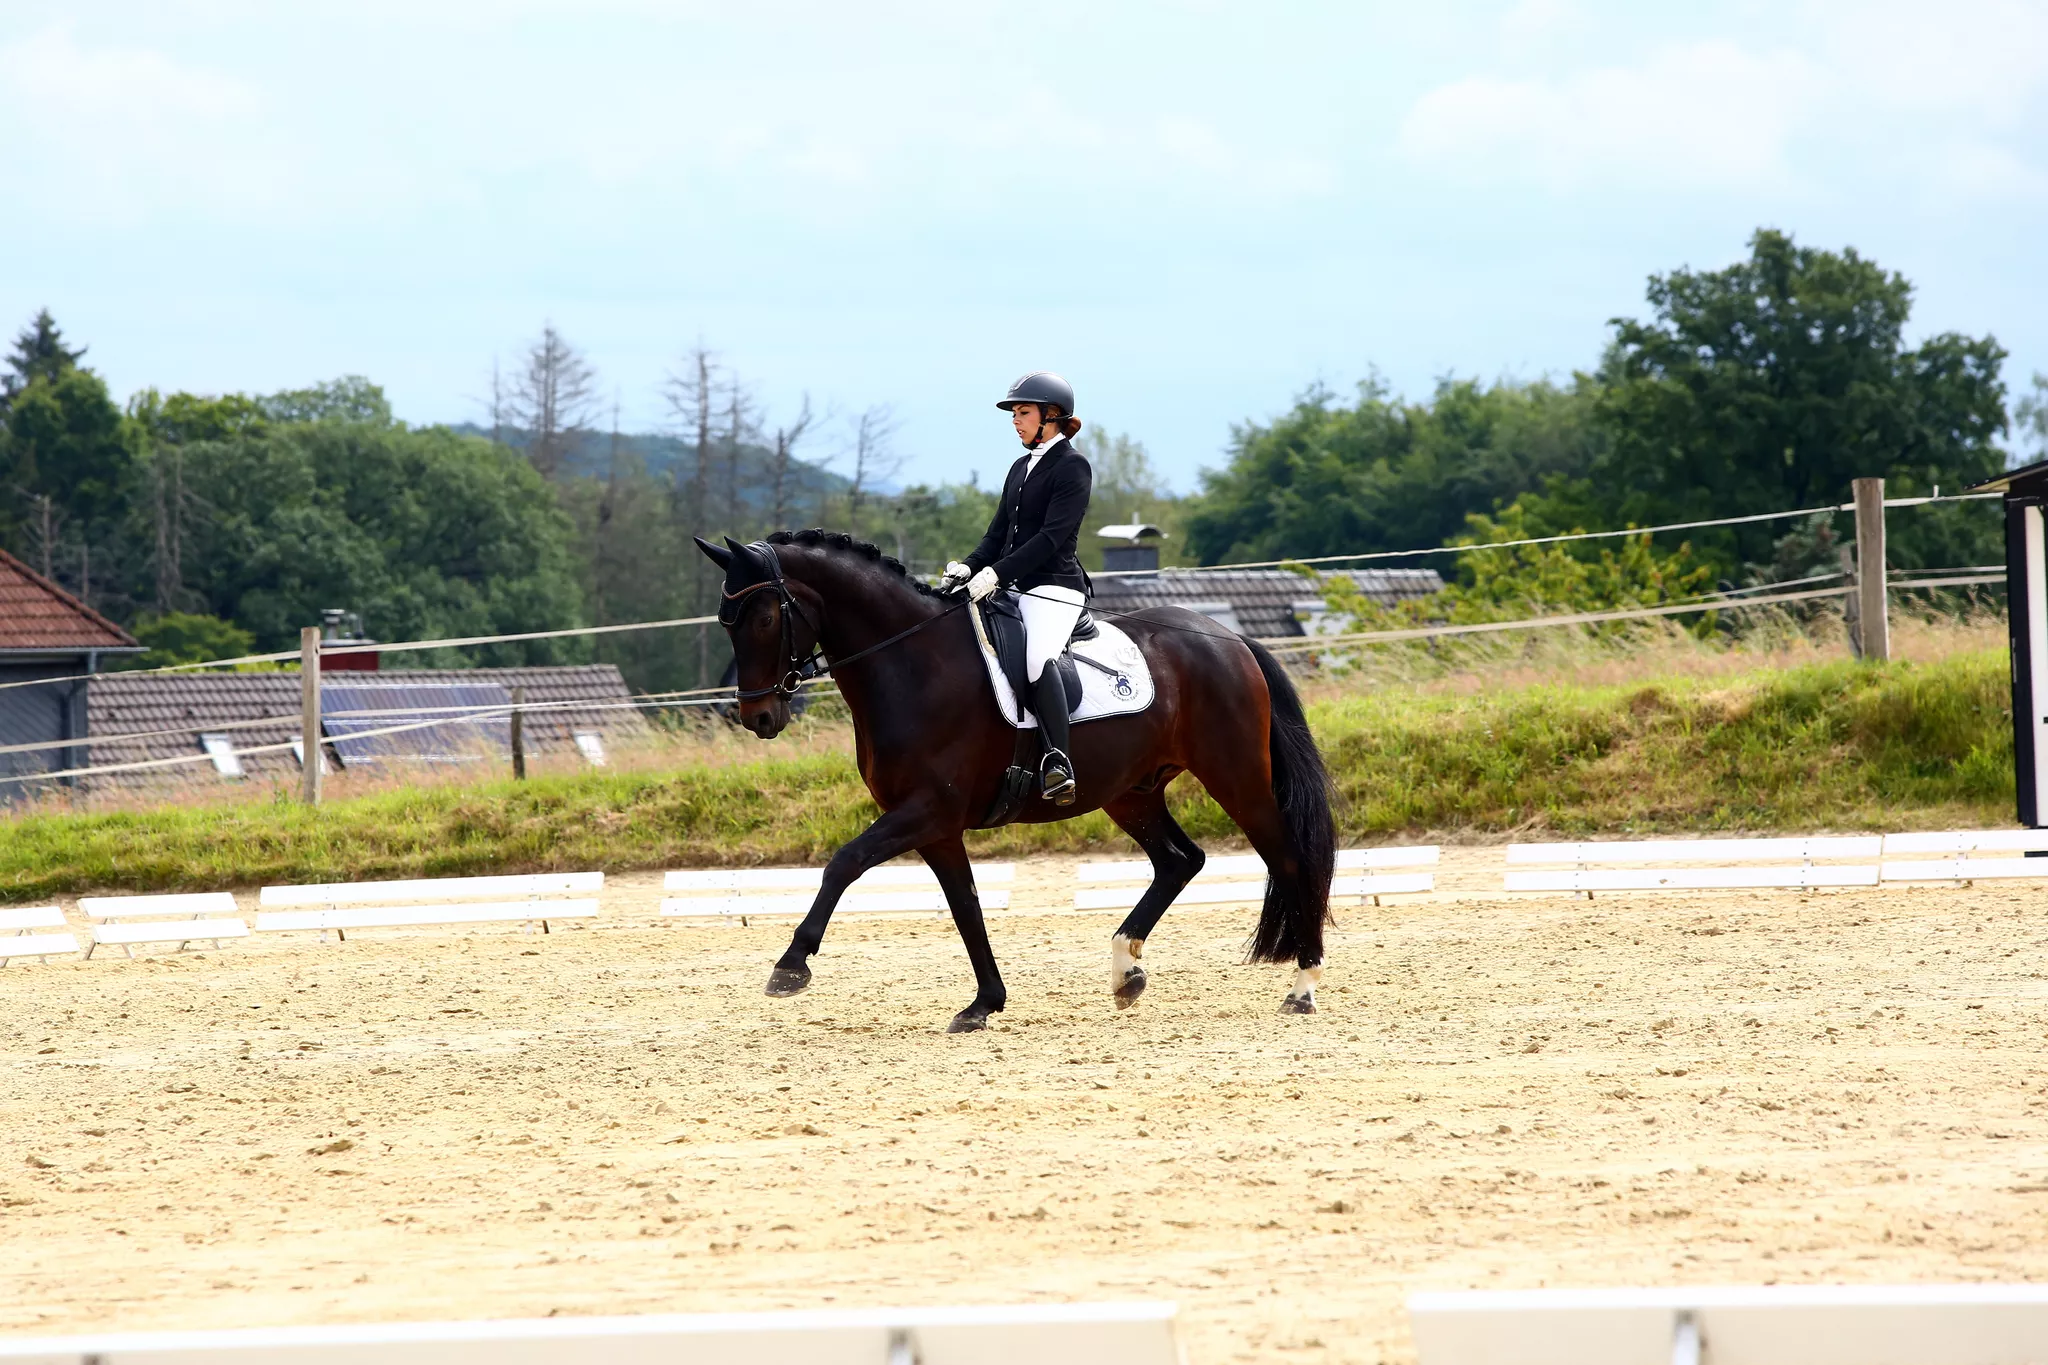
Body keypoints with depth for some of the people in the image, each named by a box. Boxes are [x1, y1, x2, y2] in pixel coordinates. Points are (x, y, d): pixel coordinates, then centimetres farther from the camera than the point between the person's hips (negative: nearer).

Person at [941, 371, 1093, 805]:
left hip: (1055, 588, -10)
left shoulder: (1072, 467, -6)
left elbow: (1052, 536, -16)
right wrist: (970, 566, 0)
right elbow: (1000, 532, 20)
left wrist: (996, 573, -23)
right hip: (1014, 590, 10)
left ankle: (1058, 763, -45)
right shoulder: (1022, 468, 20)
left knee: (1036, 659, -35)